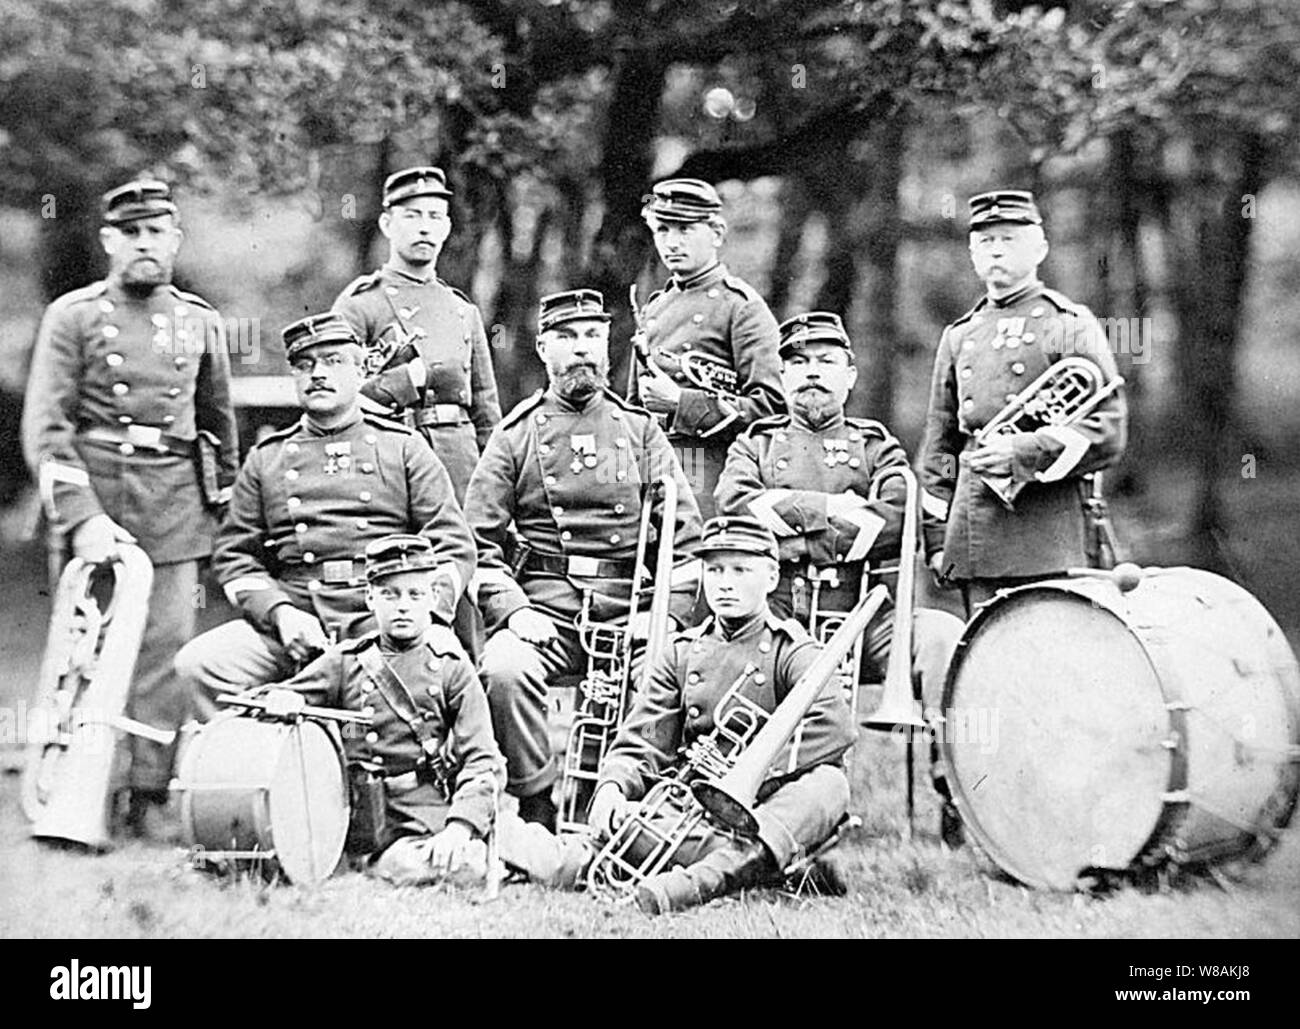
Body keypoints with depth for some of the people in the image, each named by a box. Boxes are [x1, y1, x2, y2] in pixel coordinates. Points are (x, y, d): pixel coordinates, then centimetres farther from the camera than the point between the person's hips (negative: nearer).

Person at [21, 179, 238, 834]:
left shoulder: (200, 322, 11)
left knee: (166, 651, -2)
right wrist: (82, 517, -17)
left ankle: (149, 793, 4)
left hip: (174, 509, 3)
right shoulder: (72, 316, 0)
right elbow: (44, 429, -7)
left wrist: (221, 509, 21)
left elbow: (218, 424, 22)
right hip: (91, 498, -2)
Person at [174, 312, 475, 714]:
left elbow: (455, 548, 8)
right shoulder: (266, 459, 19)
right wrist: (279, 613, -5)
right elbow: (234, 556, 15)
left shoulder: (404, 448, 14)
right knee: (196, 664, -23)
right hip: (292, 617, 2)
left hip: (381, 619, -2)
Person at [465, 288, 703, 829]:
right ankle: (537, 809, -16)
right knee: (504, 670, -31)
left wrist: (663, 614, -4)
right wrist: (511, 609, -9)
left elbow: (685, 536, 10)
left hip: (627, 614, 1)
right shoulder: (515, 434, 12)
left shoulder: (639, 429, 15)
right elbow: (479, 538, 6)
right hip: (542, 609, 0)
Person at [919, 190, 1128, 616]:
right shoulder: (958, 336, 18)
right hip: (973, 540, 4)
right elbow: (938, 448, 18)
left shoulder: (1070, 325, 3)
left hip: (1047, 536, -4)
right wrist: (937, 537, 10)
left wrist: (1022, 454, -14)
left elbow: (1108, 433, -4)